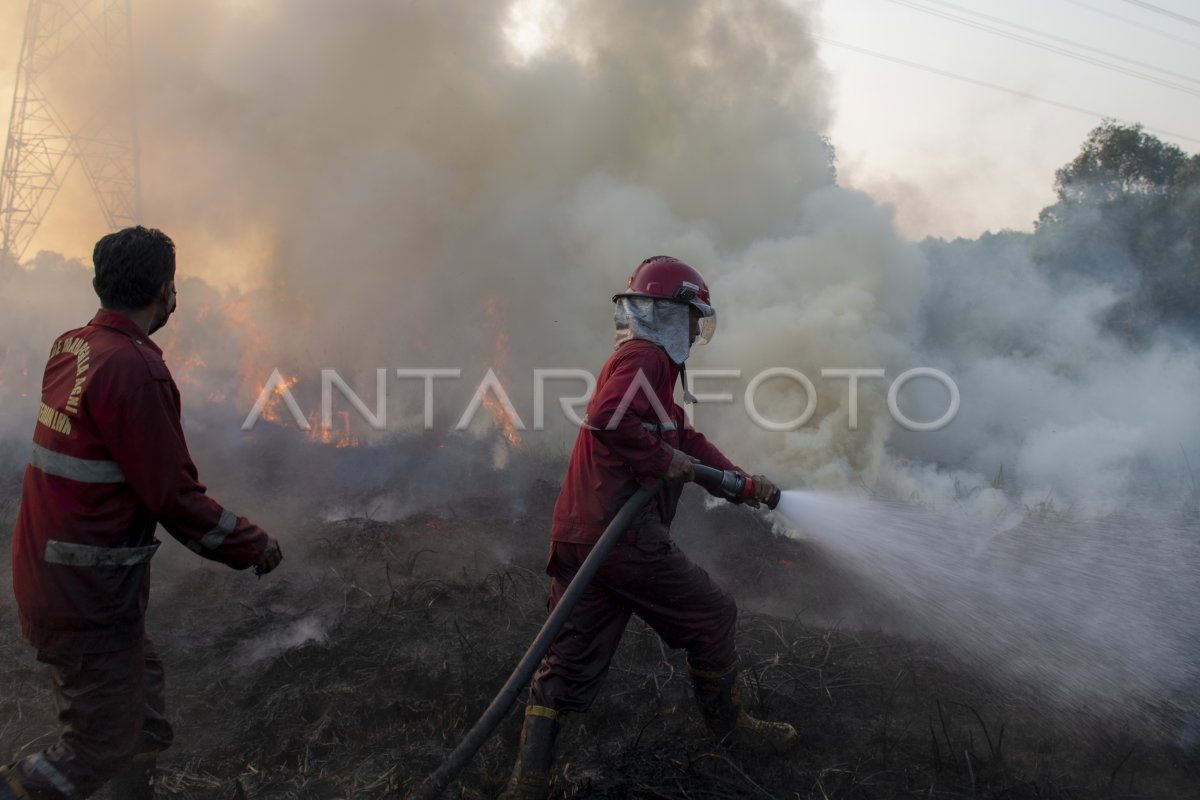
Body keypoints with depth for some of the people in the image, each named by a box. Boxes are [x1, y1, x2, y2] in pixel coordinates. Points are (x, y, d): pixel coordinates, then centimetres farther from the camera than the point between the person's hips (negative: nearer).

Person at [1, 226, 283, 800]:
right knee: (103, 746, 5)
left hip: (49, 574, 9)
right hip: (89, 594, -9)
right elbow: (174, 496, -19)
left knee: (140, 687, 23)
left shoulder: (69, 347, 4)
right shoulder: (133, 367, -22)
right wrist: (255, 545, -7)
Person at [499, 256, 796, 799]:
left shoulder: (645, 360, 26)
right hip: (621, 531, -10)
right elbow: (605, 419, -28)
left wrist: (746, 483, 22)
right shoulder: (646, 357, -9)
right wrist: (665, 460, -16)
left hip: (576, 535, 10)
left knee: (569, 659, 8)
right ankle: (729, 727, 28)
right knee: (712, 616, 10)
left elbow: (687, 439, 27)